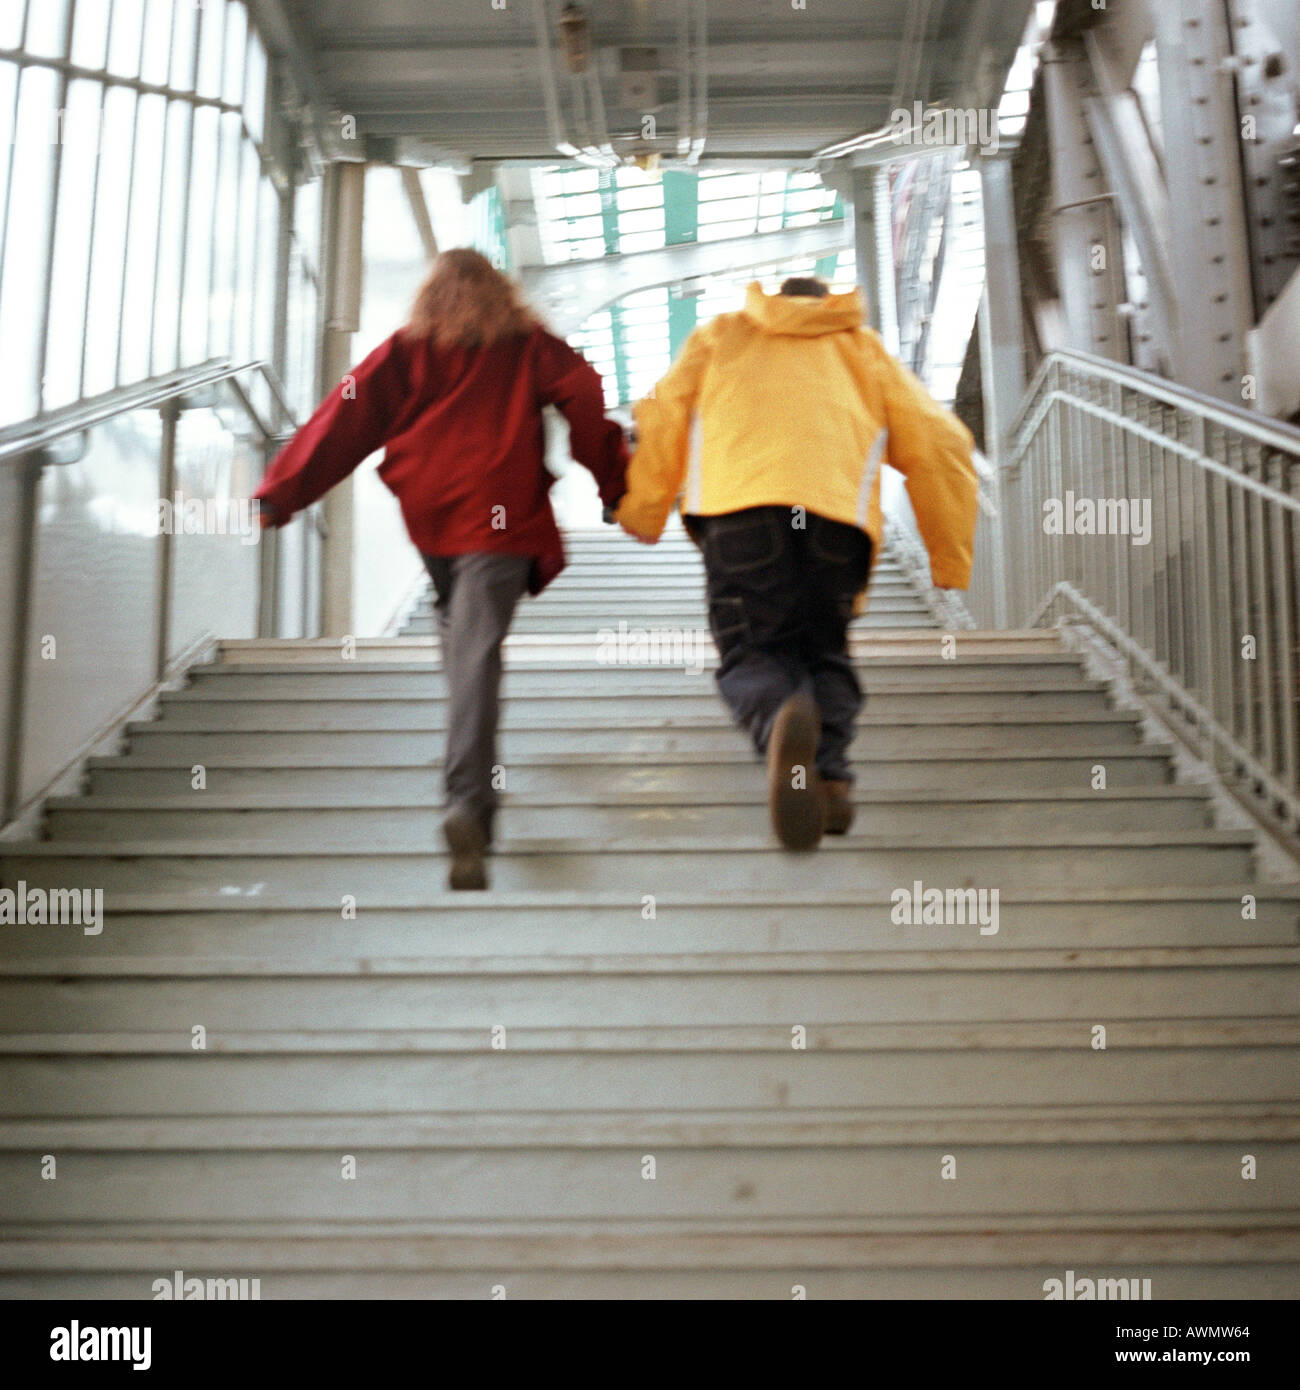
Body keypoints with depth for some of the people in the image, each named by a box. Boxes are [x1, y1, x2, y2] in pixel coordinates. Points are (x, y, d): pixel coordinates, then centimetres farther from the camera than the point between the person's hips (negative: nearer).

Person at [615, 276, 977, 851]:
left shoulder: (721, 335, 33)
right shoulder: (864, 349, 33)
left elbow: (662, 417, 21)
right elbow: (939, 441, 24)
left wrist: (642, 514, 30)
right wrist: (950, 560, 27)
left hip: (739, 504, -1)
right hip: (839, 512, 1)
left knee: (751, 652, 2)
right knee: (824, 652, 16)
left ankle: (780, 718, -33)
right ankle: (829, 771, -9)